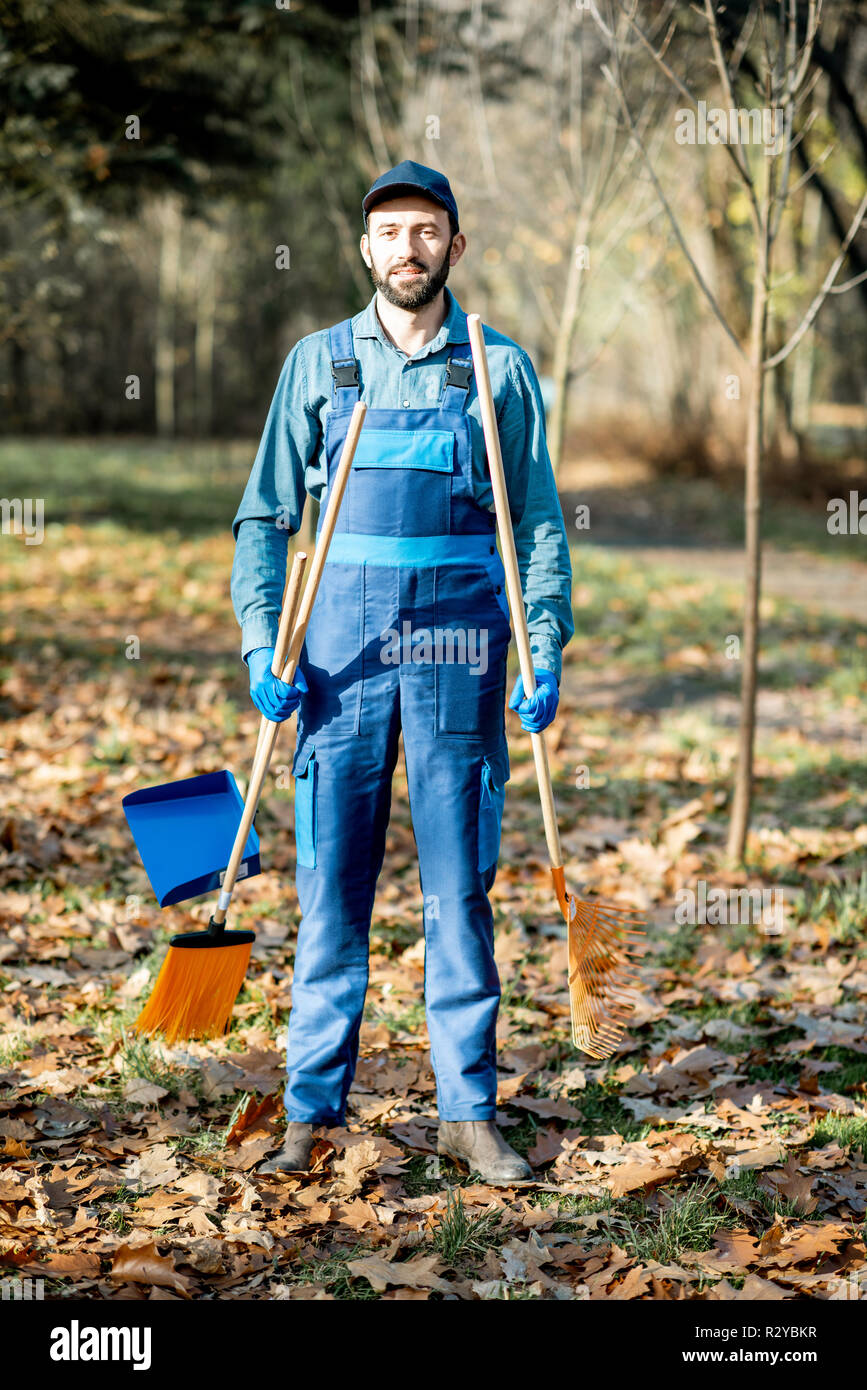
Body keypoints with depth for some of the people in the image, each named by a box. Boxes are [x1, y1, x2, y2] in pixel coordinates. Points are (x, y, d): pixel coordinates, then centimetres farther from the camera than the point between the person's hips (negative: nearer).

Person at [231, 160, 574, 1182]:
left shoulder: (501, 370, 8)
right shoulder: (318, 363, 9)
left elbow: (540, 524, 8)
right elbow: (265, 514, 10)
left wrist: (546, 652, -3)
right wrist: (261, 644, -2)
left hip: (459, 646, 0)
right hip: (344, 645, 1)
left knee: (460, 887, 4)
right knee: (331, 885, 2)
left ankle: (469, 1110, 13)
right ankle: (311, 1111, 11)